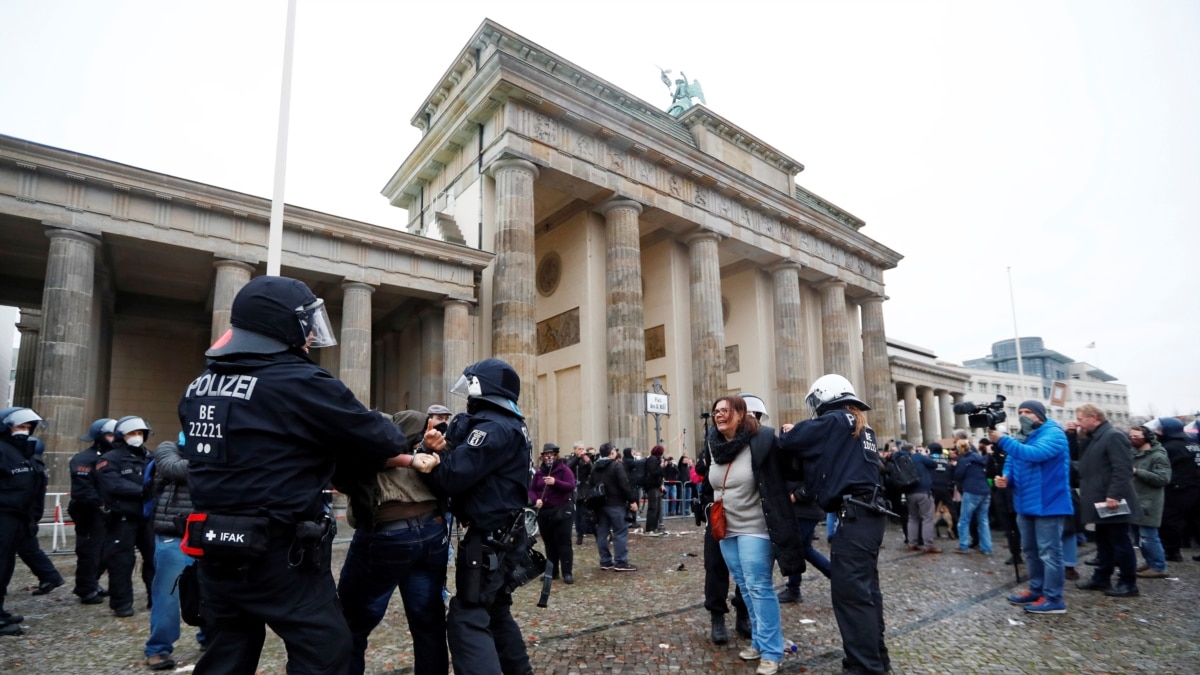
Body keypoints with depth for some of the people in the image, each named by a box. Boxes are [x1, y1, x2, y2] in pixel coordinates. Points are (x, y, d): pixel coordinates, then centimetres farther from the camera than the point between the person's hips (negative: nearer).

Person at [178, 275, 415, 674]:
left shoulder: (199, 388, 8)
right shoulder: (301, 384, -19)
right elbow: (372, 436, -10)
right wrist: (406, 454, 13)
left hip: (215, 550, 8)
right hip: (280, 555, -8)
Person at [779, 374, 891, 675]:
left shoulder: (834, 421, -8)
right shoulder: (862, 428, 18)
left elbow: (789, 441, -9)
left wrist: (788, 432, 12)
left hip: (854, 516, -9)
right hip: (871, 514, 10)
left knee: (849, 591, -4)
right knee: (865, 588, 17)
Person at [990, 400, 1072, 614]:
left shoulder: (1053, 434, -12)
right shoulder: (1023, 438, 14)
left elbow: (1034, 454, -30)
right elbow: (1011, 464, 14)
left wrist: (1002, 440, -32)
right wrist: (1006, 478, -7)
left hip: (1048, 504, -9)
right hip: (1026, 504, 9)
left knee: (1049, 552, -3)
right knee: (1030, 550, 17)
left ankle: (1053, 599, 5)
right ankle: (1036, 590, 28)